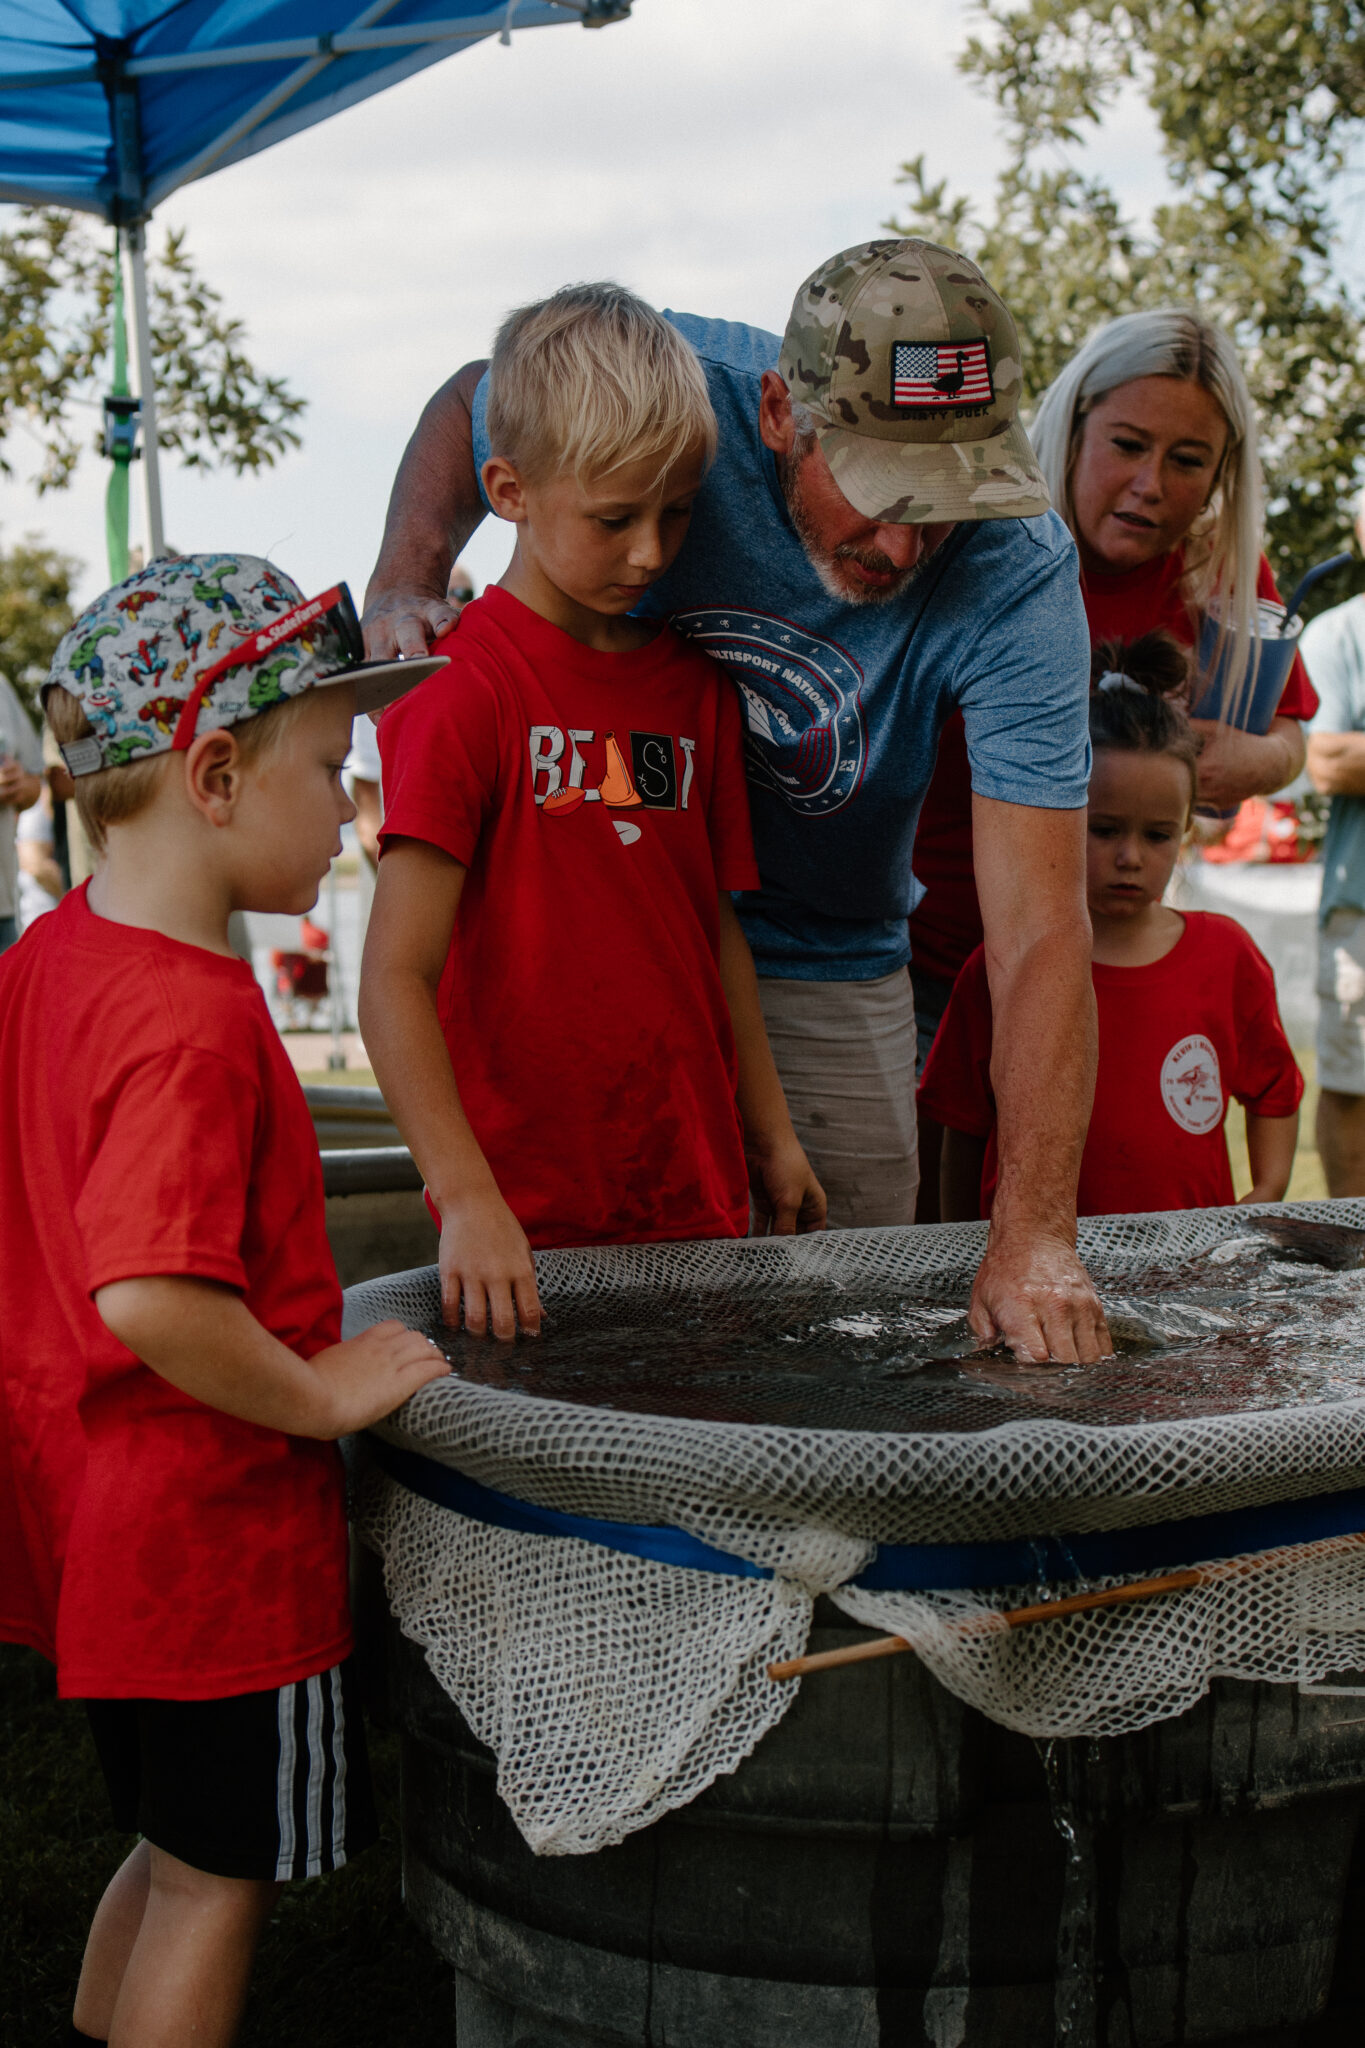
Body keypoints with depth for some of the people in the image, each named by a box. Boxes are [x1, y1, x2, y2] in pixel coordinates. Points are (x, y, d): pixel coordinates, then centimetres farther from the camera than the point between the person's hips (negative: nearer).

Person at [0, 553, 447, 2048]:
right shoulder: (192, 1016, -26)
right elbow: (152, 1299, -35)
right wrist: (322, 1394, -21)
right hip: (217, 1537, -9)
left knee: (174, 1854, 24)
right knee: (218, 1878, 10)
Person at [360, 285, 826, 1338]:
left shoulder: (695, 683, 9)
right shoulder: (466, 689, -12)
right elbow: (394, 982, -17)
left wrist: (770, 1137, 17)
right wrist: (469, 1200, -24)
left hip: (698, 1193, 6)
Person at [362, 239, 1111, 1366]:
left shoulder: (1017, 573, -28)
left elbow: (1040, 932, -33)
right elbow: (468, 404, 0)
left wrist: (1034, 1238, -40)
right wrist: (404, 583, -19)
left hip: (826, 966, 0)